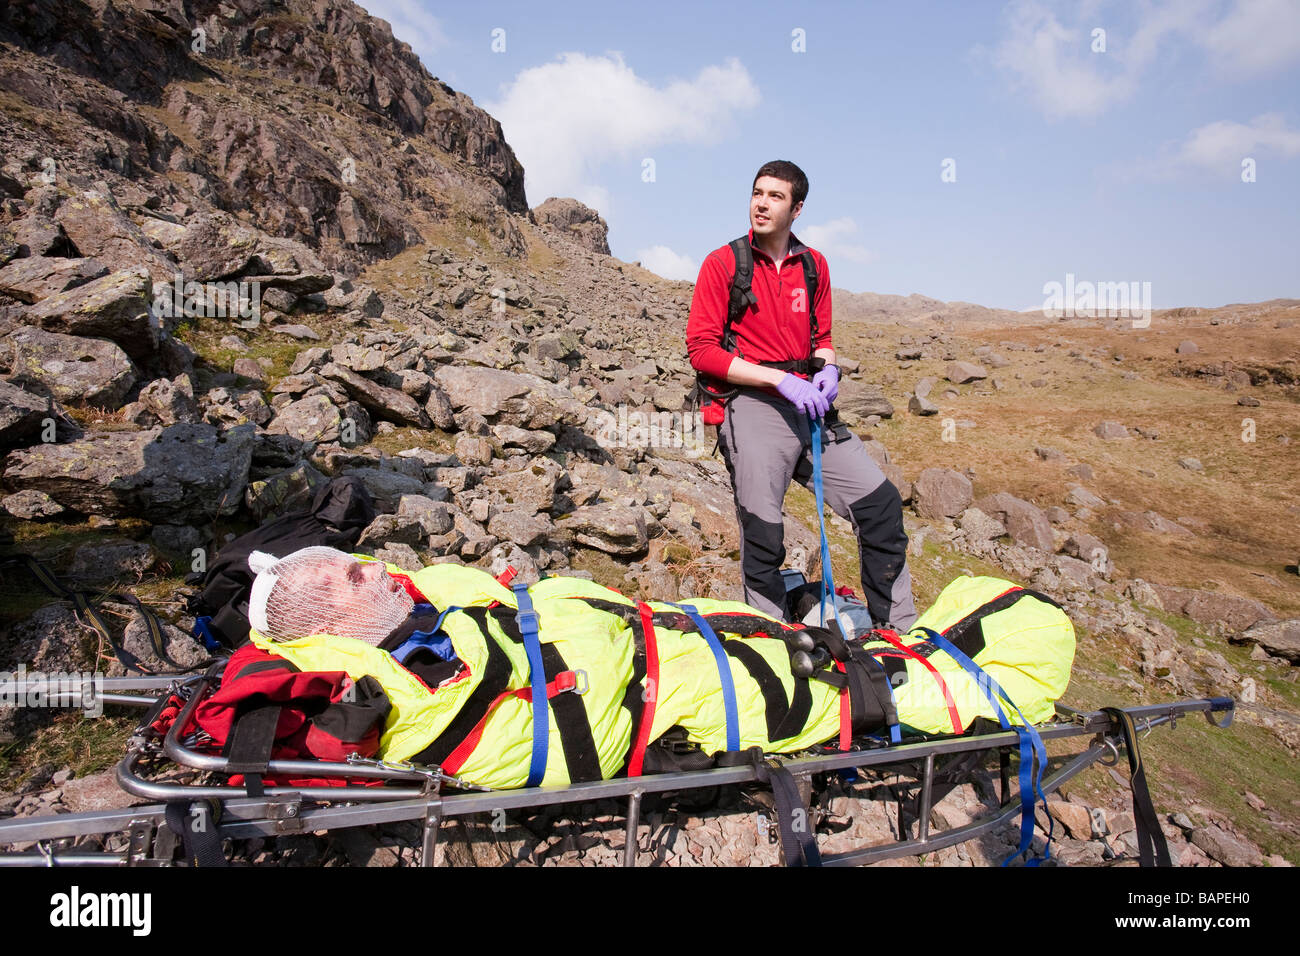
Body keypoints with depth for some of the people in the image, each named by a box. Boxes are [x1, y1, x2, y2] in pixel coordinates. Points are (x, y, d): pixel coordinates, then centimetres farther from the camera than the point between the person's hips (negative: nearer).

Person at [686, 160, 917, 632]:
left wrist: (827, 368, -1)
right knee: (763, 538, -4)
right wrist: (781, 380, -15)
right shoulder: (723, 263, -2)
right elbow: (701, 349, -9)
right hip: (754, 405, -5)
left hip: (810, 406, 5)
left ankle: (900, 629, 13)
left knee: (882, 502, -1)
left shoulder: (814, 264, 13)